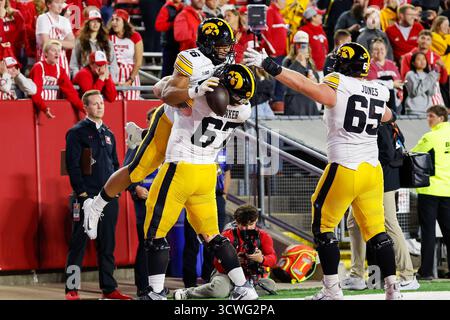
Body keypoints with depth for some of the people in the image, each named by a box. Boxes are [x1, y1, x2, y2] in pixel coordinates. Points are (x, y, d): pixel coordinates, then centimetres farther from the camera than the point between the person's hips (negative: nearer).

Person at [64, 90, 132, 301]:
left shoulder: (108, 134, 18)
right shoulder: (77, 132, -2)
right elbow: (72, 164, -9)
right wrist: (81, 191, -15)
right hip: (86, 196, -6)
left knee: (107, 244, 8)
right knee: (79, 242, -4)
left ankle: (109, 288, 12)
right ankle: (71, 289, -3)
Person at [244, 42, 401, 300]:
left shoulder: (338, 85, -9)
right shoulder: (379, 92, 8)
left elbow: (305, 85, -22)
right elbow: (387, 116, 28)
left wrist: (269, 65, -22)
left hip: (343, 170, -5)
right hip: (373, 170, 5)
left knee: (323, 226, 8)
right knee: (376, 230, 12)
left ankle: (333, 290, 5)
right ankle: (393, 289, 8)